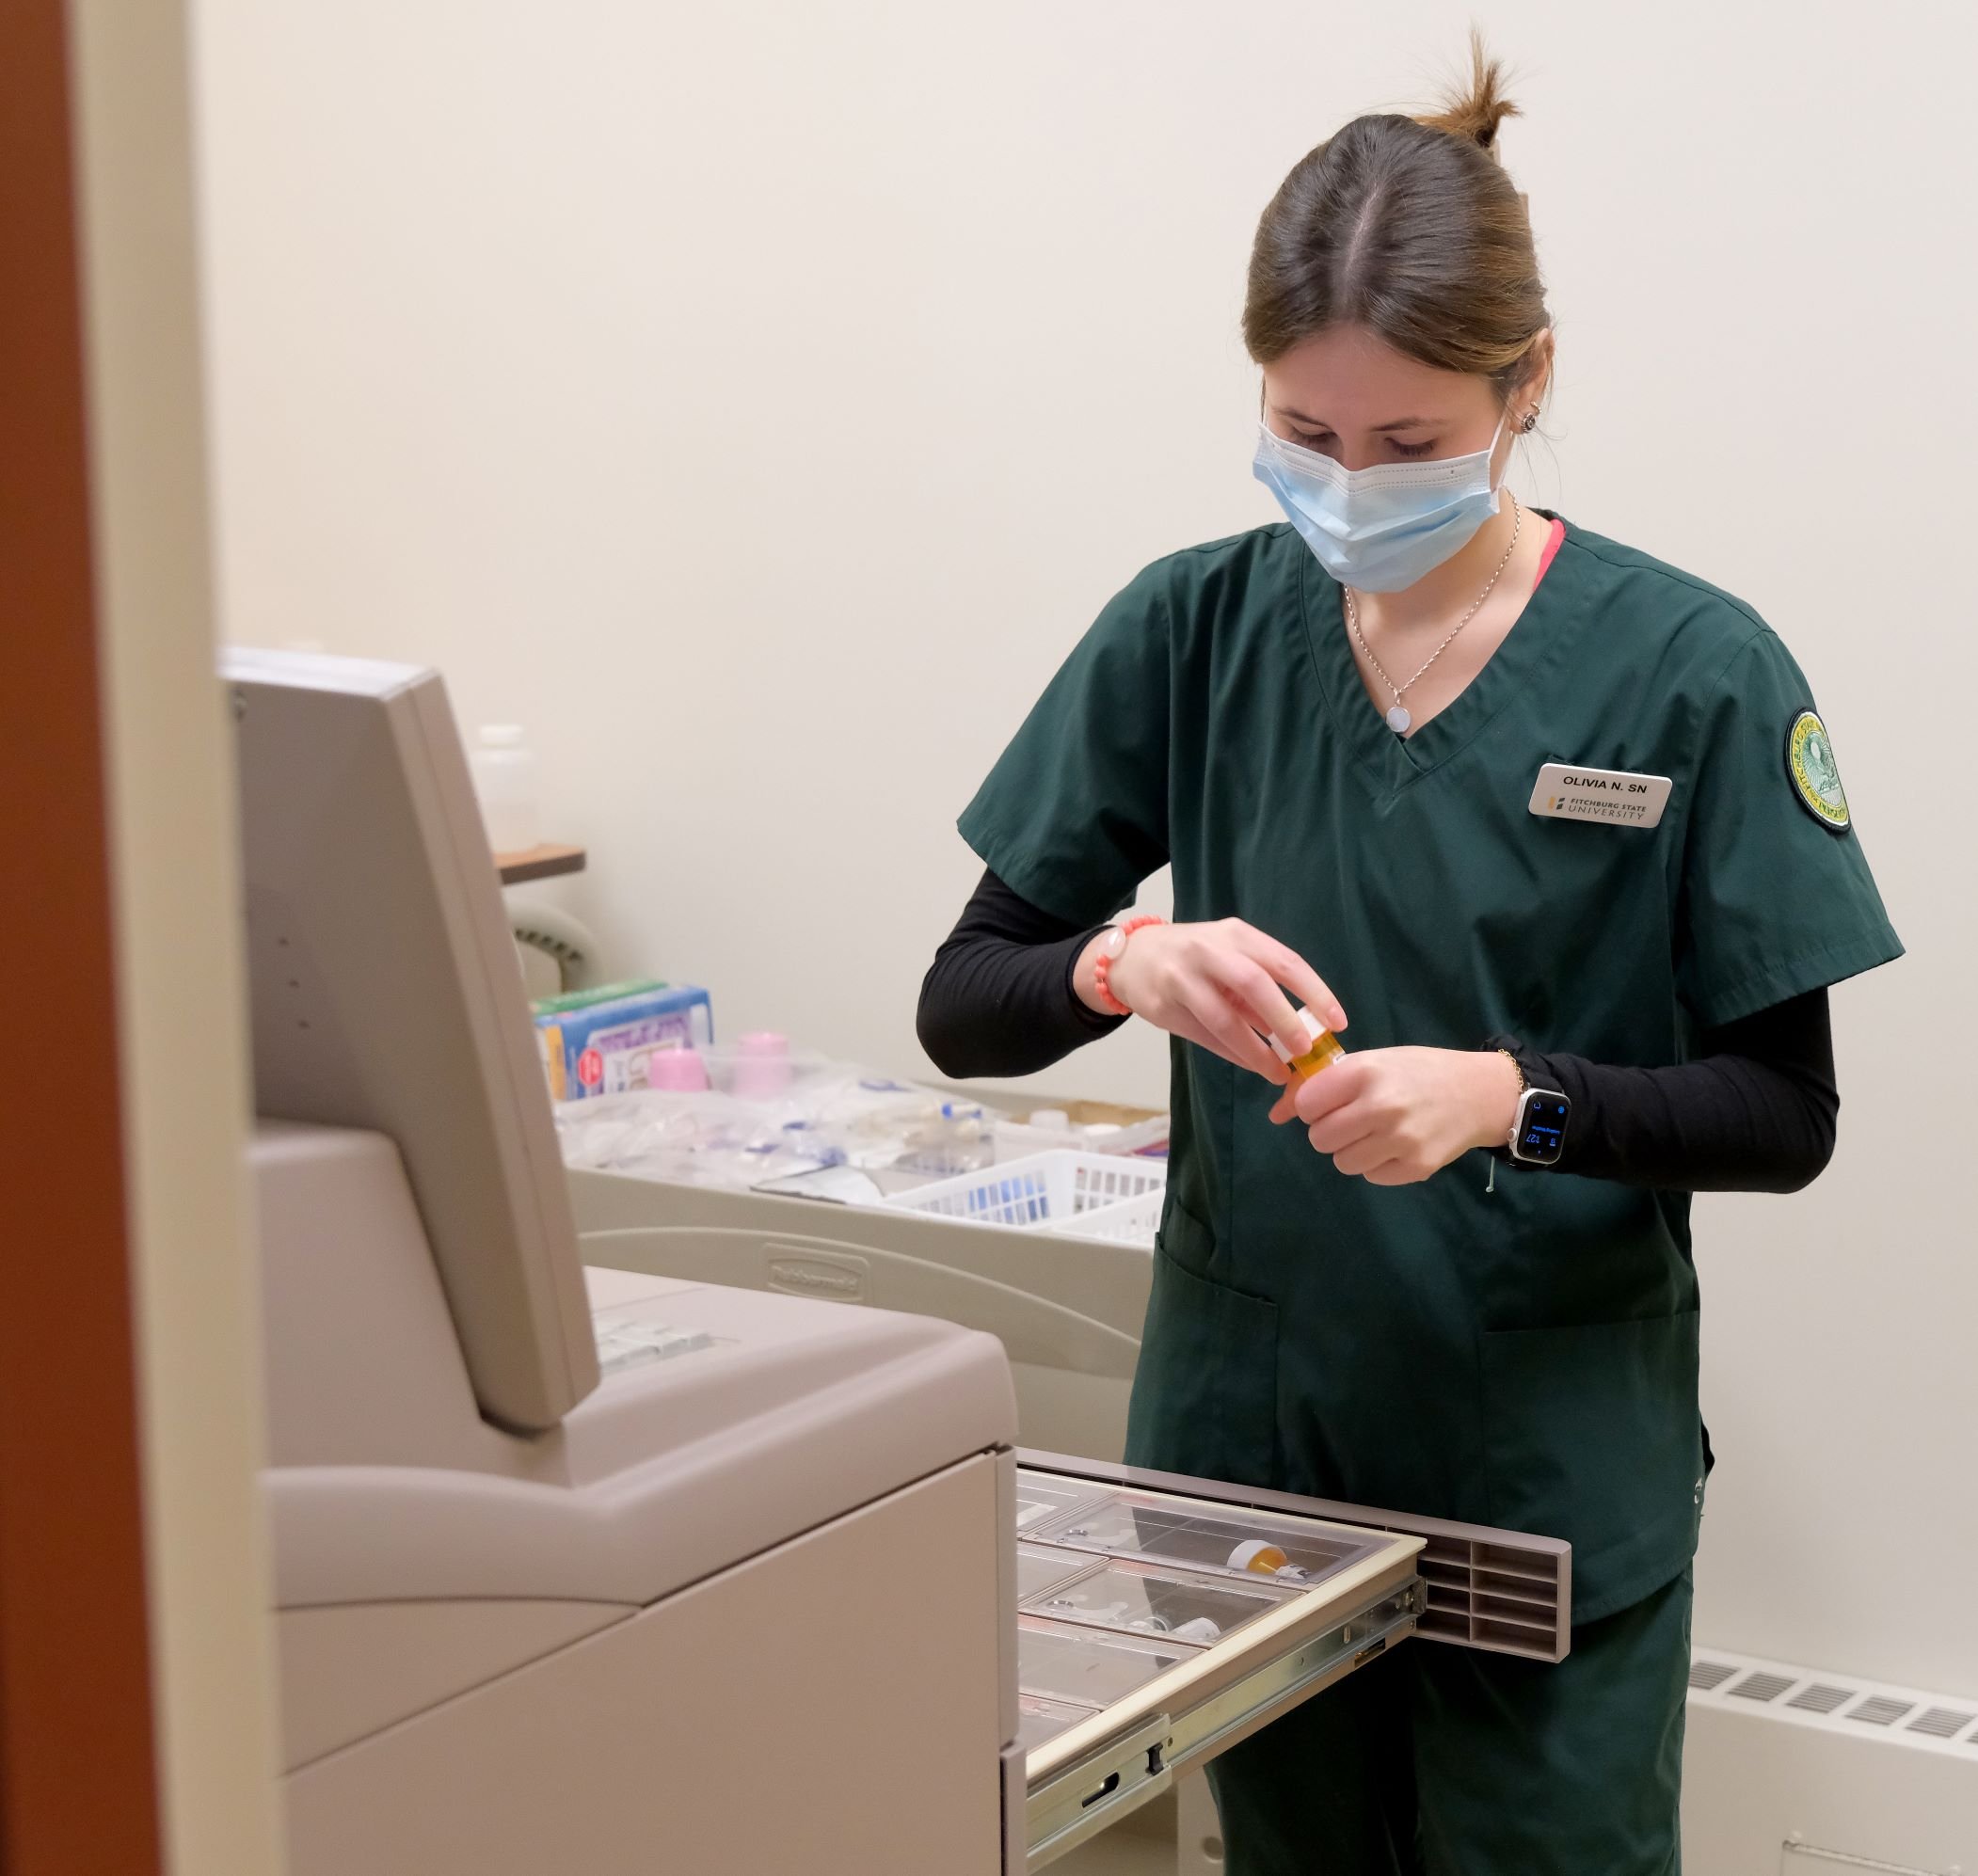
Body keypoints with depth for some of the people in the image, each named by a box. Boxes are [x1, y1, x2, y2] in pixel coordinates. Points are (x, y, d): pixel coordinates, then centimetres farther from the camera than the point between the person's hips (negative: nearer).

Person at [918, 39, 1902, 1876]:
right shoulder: (1195, 632, -2)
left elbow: (1785, 1116, -6)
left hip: (1553, 1473, -2)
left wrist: (1509, 1094, -24)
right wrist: (1125, 962, -21)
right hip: (1247, 1440, 3)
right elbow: (960, 1011, 1)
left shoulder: (1692, 673, -9)